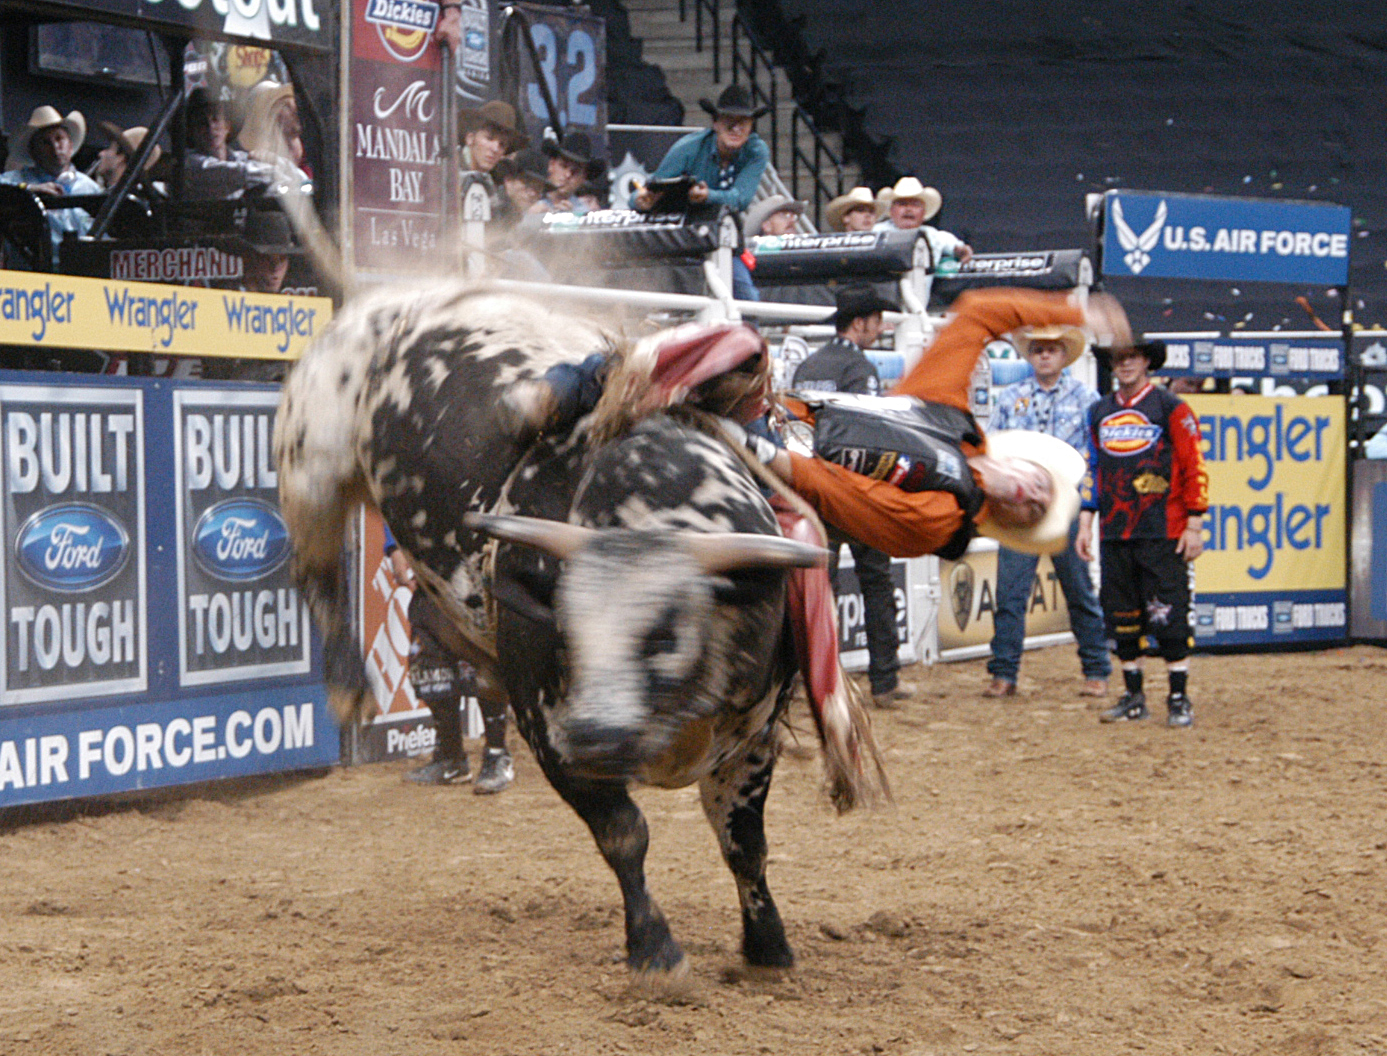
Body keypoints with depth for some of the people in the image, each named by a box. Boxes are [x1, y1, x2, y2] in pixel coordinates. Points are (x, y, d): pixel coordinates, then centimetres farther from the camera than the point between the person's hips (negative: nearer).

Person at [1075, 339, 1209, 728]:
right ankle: (1133, 697, 15)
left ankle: (1179, 699, -2)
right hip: (1115, 534, 5)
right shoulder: (1099, 412, 14)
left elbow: (1194, 467, -3)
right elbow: (1091, 470, 19)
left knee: (1169, 615, -7)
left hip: (1162, 534, -5)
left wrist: (1194, 526, -8)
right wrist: (1085, 524, 13)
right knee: (1121, 617, 6)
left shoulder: (1171, 408, -2)